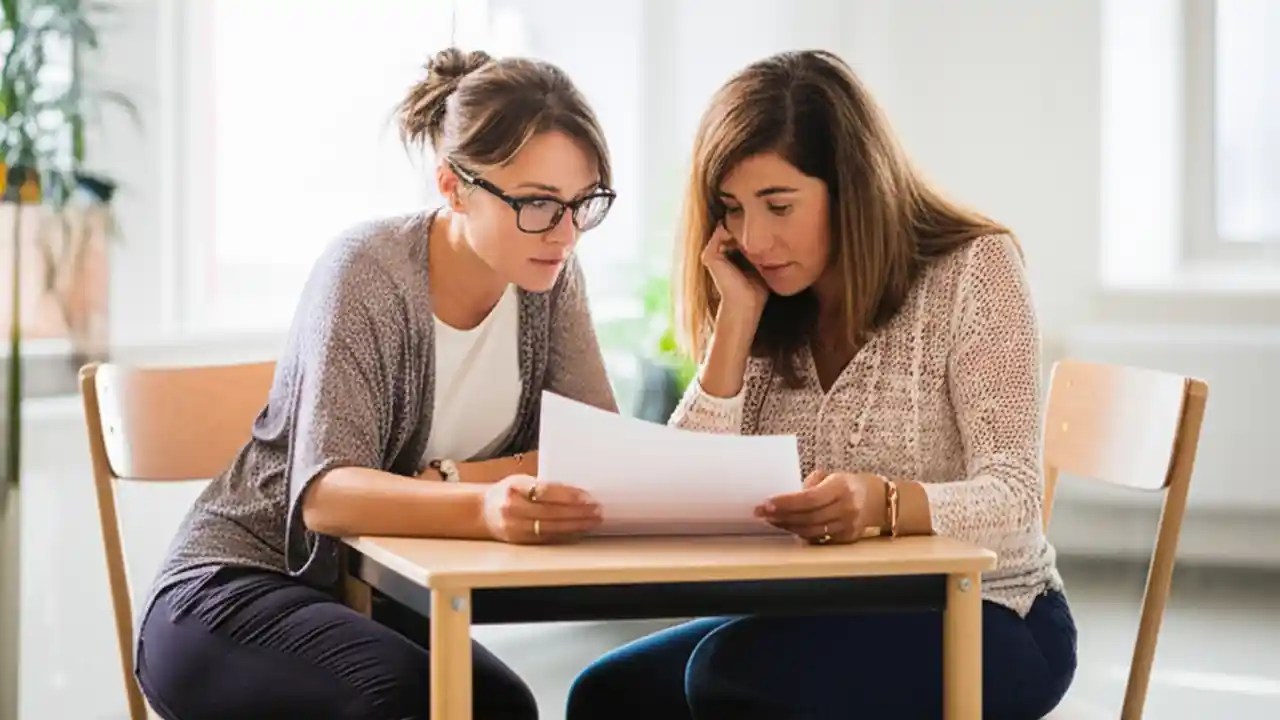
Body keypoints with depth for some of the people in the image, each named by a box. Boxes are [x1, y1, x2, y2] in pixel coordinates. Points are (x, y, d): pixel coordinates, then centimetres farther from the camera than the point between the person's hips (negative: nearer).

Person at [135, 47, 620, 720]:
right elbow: (324, 495, -30)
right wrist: (483, 509, -48)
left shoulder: (549, 277, -2)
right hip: (239, 588, -4)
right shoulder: (370, 271, -19)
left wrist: (453, 481, -24)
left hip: (388, 605, 5)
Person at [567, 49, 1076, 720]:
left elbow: (1014, 500, -21)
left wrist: (880, 503, -41)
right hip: (837, 619, 6)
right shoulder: (780, 313, 5)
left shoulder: (971, 269, -11)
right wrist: (737, 319, -13)